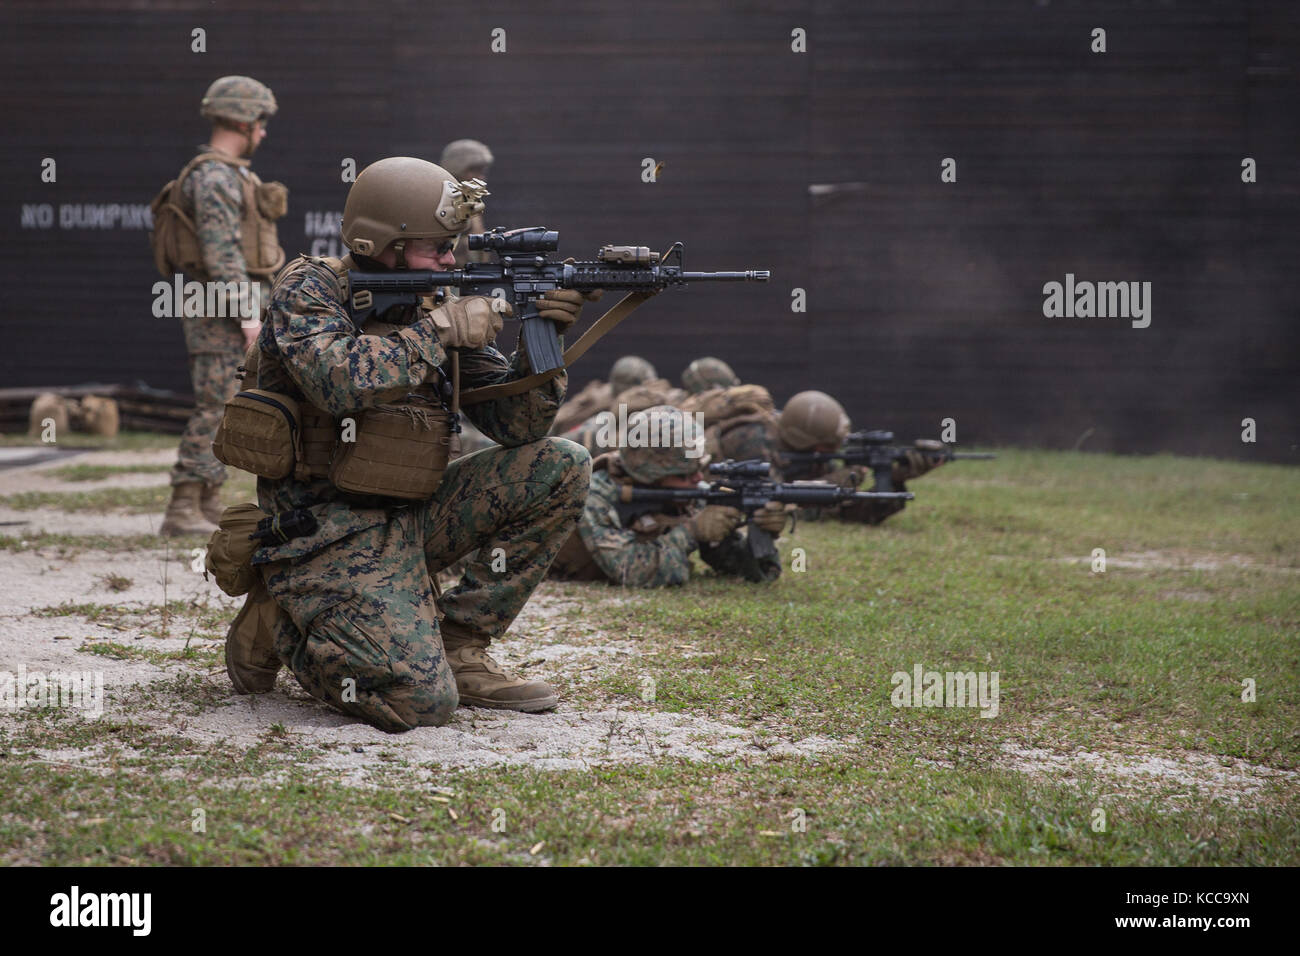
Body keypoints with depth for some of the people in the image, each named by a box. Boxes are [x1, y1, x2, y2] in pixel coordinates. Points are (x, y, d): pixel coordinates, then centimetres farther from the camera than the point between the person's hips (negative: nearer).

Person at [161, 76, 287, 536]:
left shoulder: (231, 174, 19)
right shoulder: (214, 178, -14)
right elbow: (221, 253, -21)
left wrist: (251, 310, 22)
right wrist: (247, 314, -23)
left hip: (229, 308, 10)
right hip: (223, 309, -10)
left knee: (220, 409, 10)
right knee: (215, 408, -11)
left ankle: (208, 510, 13)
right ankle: (183, 511, -11)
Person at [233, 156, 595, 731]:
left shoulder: (438, 305, 8)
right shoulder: (309, 289, -8)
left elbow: (514, 425, 4)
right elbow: (335, 378, -30)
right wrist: (438, 330, -22)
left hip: (411, 520, 7)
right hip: (330, 539, -7)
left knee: (562, 468, -4)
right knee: (421, 703, -24)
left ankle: (457, 648, 0)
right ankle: (281, 632, 5)